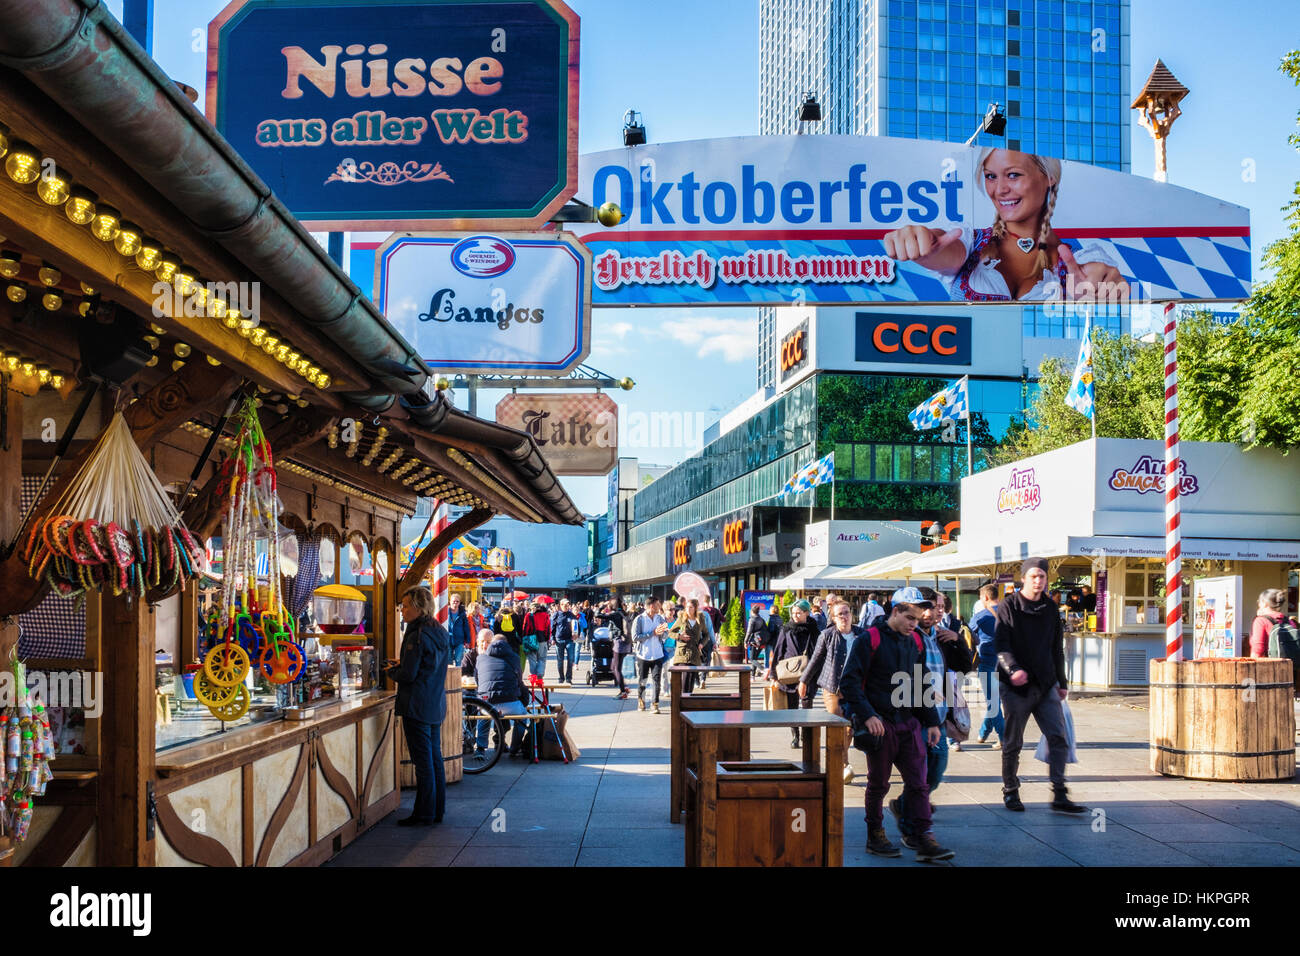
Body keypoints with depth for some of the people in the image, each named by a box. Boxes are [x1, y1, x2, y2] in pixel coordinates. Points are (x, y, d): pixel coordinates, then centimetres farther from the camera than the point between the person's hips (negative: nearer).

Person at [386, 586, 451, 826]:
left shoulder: (417, 636, -17)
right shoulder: (441, 633, 10)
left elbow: (408, 675, -18)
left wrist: (391, 671, 2)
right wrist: (401, 666, 15)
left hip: (417, 706, -9)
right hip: (436, 705, 9)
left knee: (423, 761, -3)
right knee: (435, 758, 13)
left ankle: (424, 814, 3)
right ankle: (437, 811, 20)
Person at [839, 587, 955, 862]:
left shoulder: (915, 642, 10)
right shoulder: (870, 639, -9)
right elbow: (849, 681, -11)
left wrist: (932, 721, 15)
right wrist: (867, 715, -18)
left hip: (909, 723, 5)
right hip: (880, 724, -5)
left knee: (918, 782, 0)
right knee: (878, 784, 6)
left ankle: (925, 840, 1)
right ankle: (875, 837, 20)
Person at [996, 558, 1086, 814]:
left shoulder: (1050, 610, 12)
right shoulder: (1008, 607, -3)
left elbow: (1057, 649, 20)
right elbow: (1001, 645, -12)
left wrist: (1062, 682, 20)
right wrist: (1013, 669, -28)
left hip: (1046, 686, 4)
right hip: (1016, 687, -4)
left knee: (1058, 737, -5)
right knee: (1013, 742, 4)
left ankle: (1059, 796, -1)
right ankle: (1010, 791, 19)